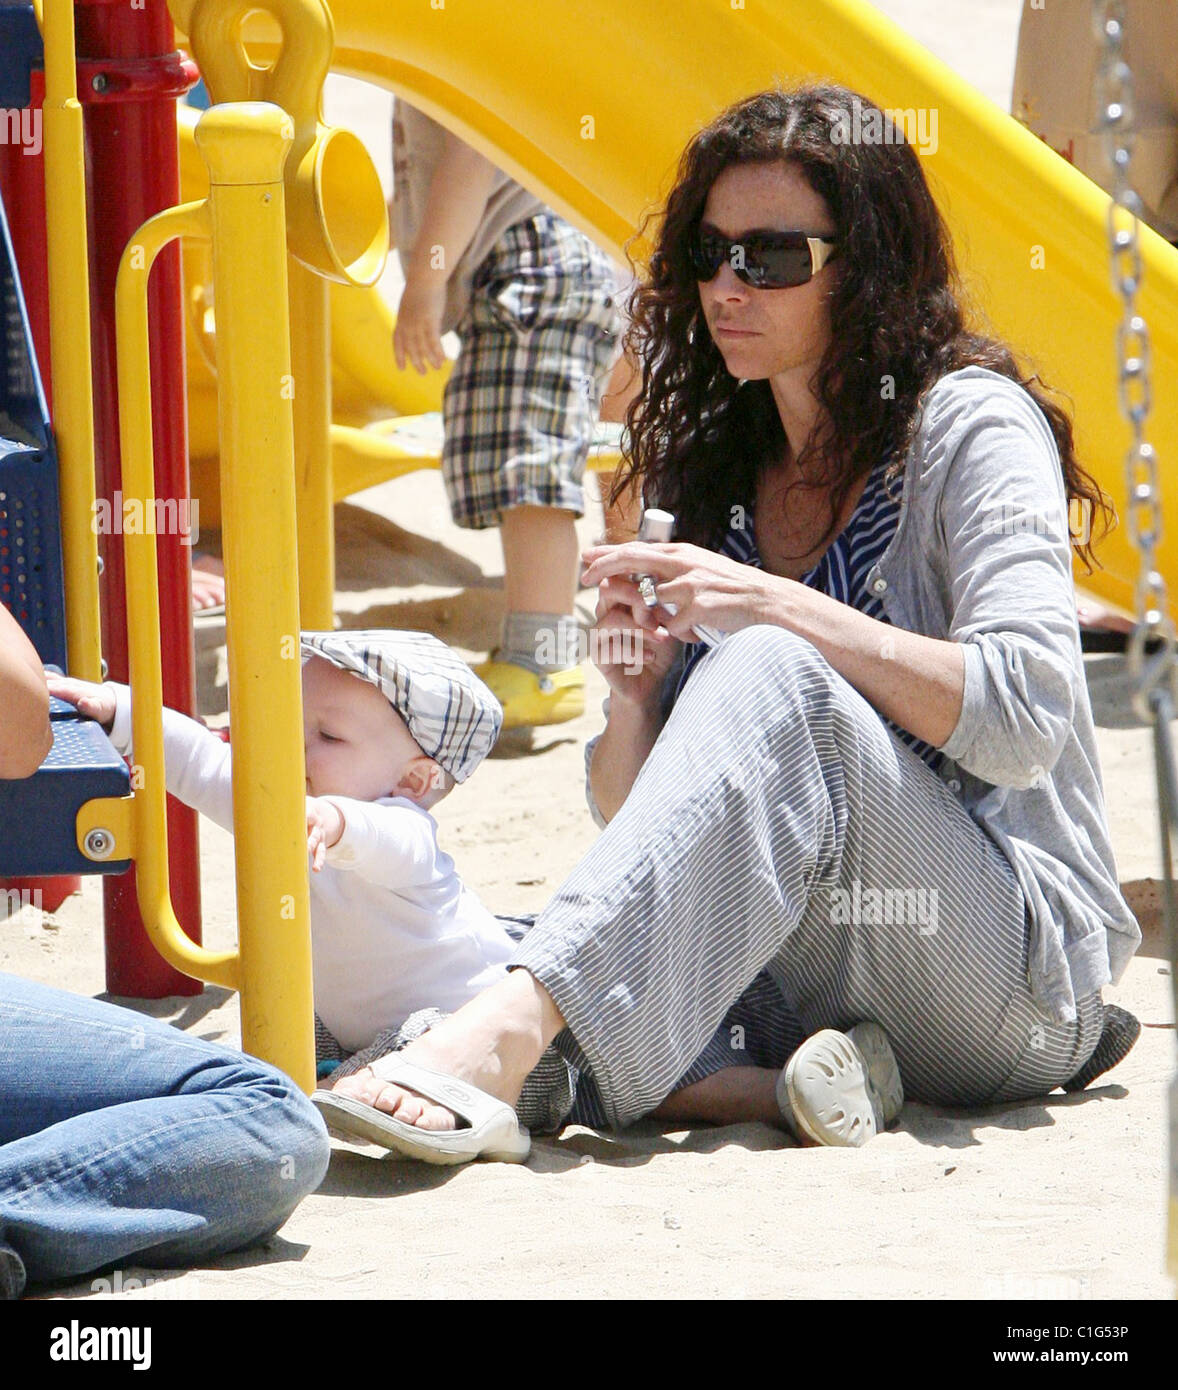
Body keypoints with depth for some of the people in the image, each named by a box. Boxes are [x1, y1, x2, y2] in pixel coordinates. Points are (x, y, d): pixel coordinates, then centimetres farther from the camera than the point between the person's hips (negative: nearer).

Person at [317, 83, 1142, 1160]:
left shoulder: (972, 425, -3)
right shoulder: (705, 473, 14)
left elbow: (1026, 722, -16)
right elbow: (627, 801, 14)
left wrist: (783, 609, -21)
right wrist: (633, 699, -9)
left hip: (1029, 973, -5)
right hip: (811, 980, 5)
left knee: (768, 677, -31)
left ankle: (516, 1028, -47)